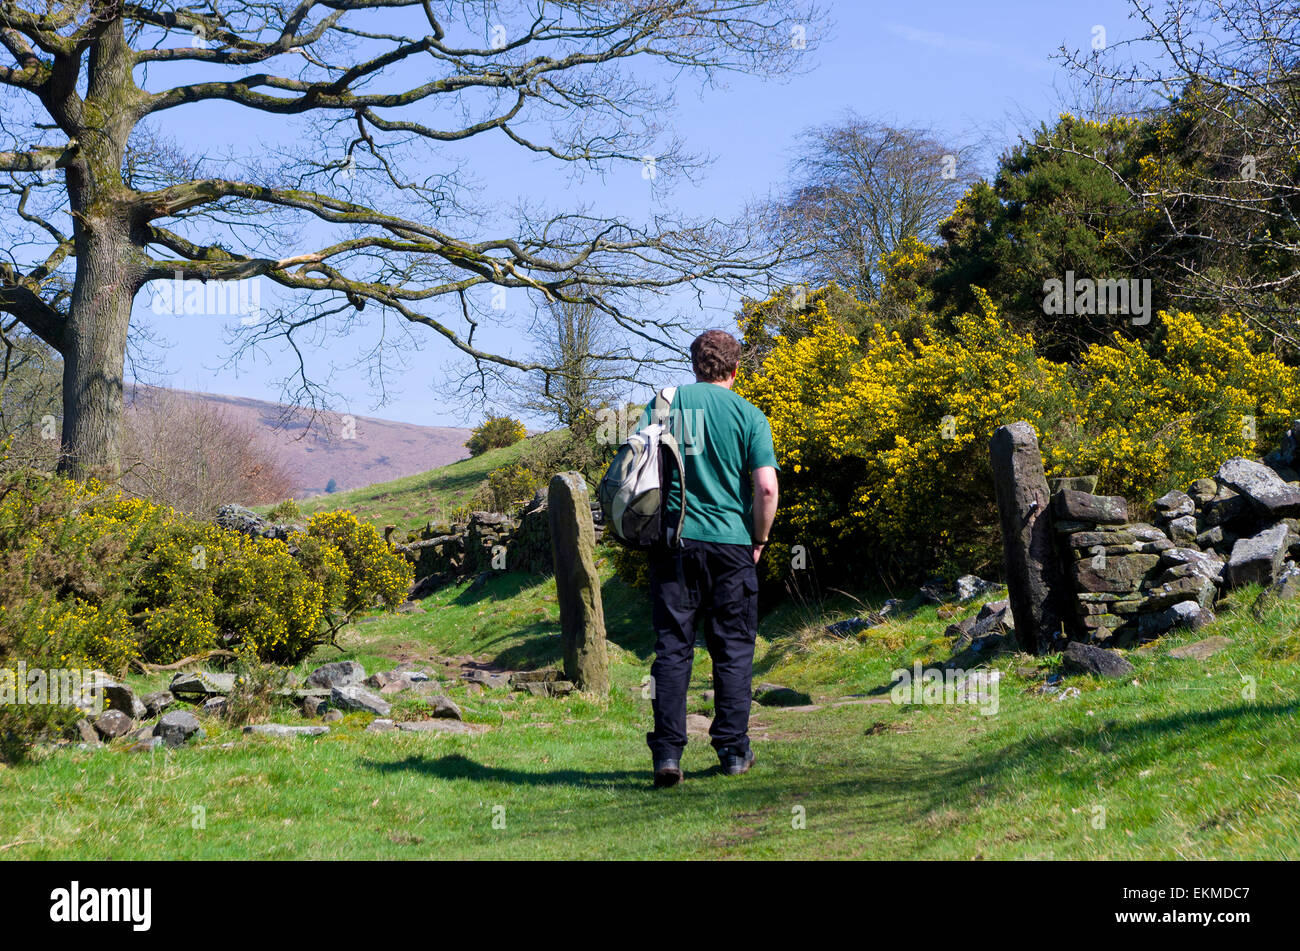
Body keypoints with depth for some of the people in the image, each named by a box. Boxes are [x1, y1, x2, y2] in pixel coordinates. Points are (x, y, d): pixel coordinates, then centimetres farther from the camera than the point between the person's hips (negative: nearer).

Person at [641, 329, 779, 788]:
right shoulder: (748, 414, -2)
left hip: (674, 542, 1)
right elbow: (766, 487, -9)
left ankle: (667, 751, -3)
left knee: (672, 648, 4)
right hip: (731, 544, -1)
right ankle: (734, 750, 12)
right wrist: (759, 540, 5)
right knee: (733, 650, 9)